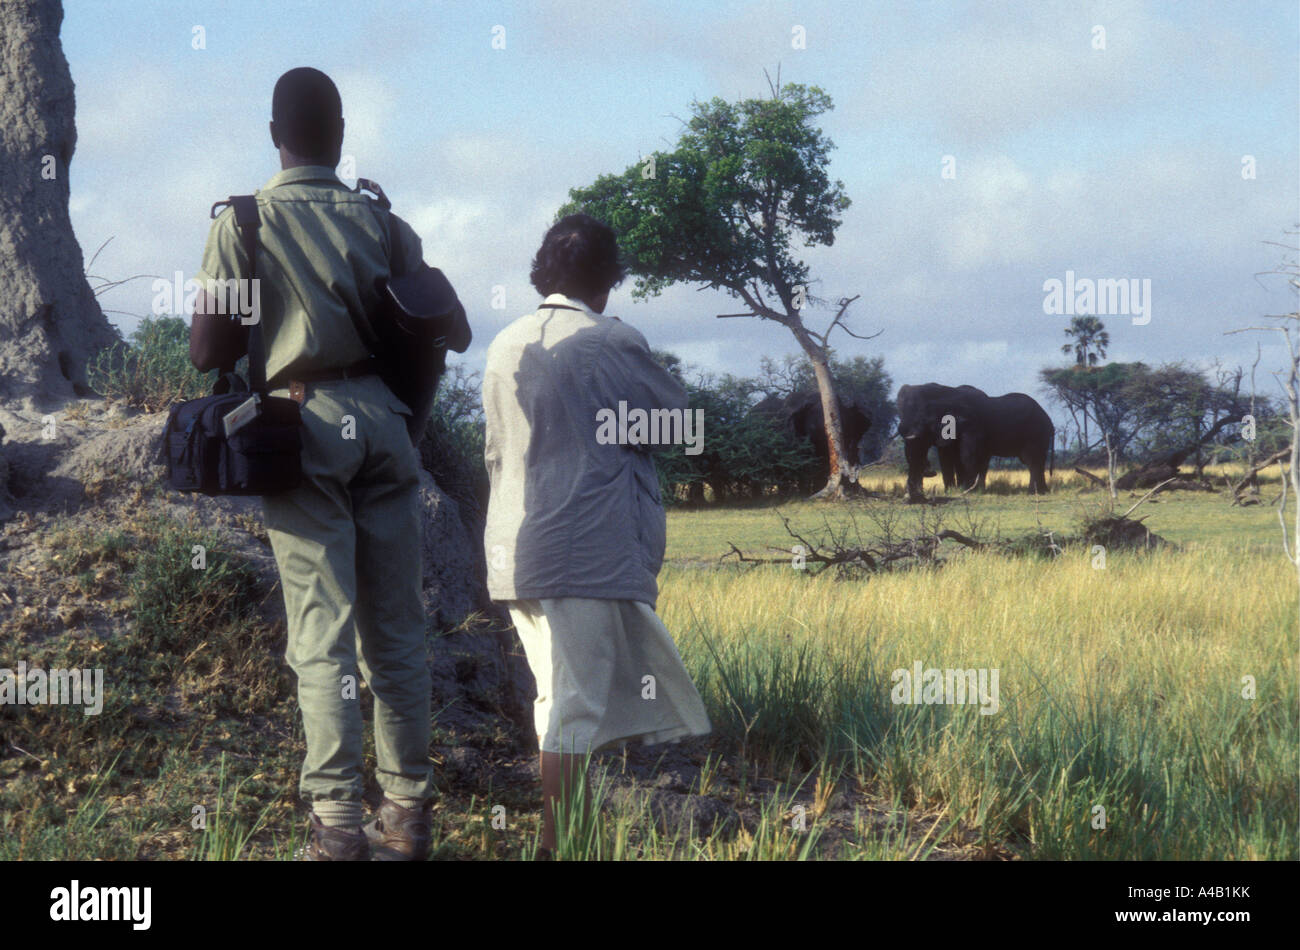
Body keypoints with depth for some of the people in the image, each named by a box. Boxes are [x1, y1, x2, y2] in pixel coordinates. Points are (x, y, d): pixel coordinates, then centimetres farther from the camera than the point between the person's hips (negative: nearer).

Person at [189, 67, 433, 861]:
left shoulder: (246, 223, 0)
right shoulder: (385, 224, 9)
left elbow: (207, 350, -2)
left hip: (303, 423, -3)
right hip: (384, 420, 3)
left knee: (324, 634, -5)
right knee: (396, 630, 7)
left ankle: (338, 823, -9)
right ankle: (408, 811, 10)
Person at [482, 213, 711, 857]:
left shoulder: (506, 347, 8)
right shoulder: (614, 344, -10)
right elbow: (675, 417, 1)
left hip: (515, 553, 7)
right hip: (590, 554, -7)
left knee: (557, 697, 16)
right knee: (574, 708, -4)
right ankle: (556, 845, -3)